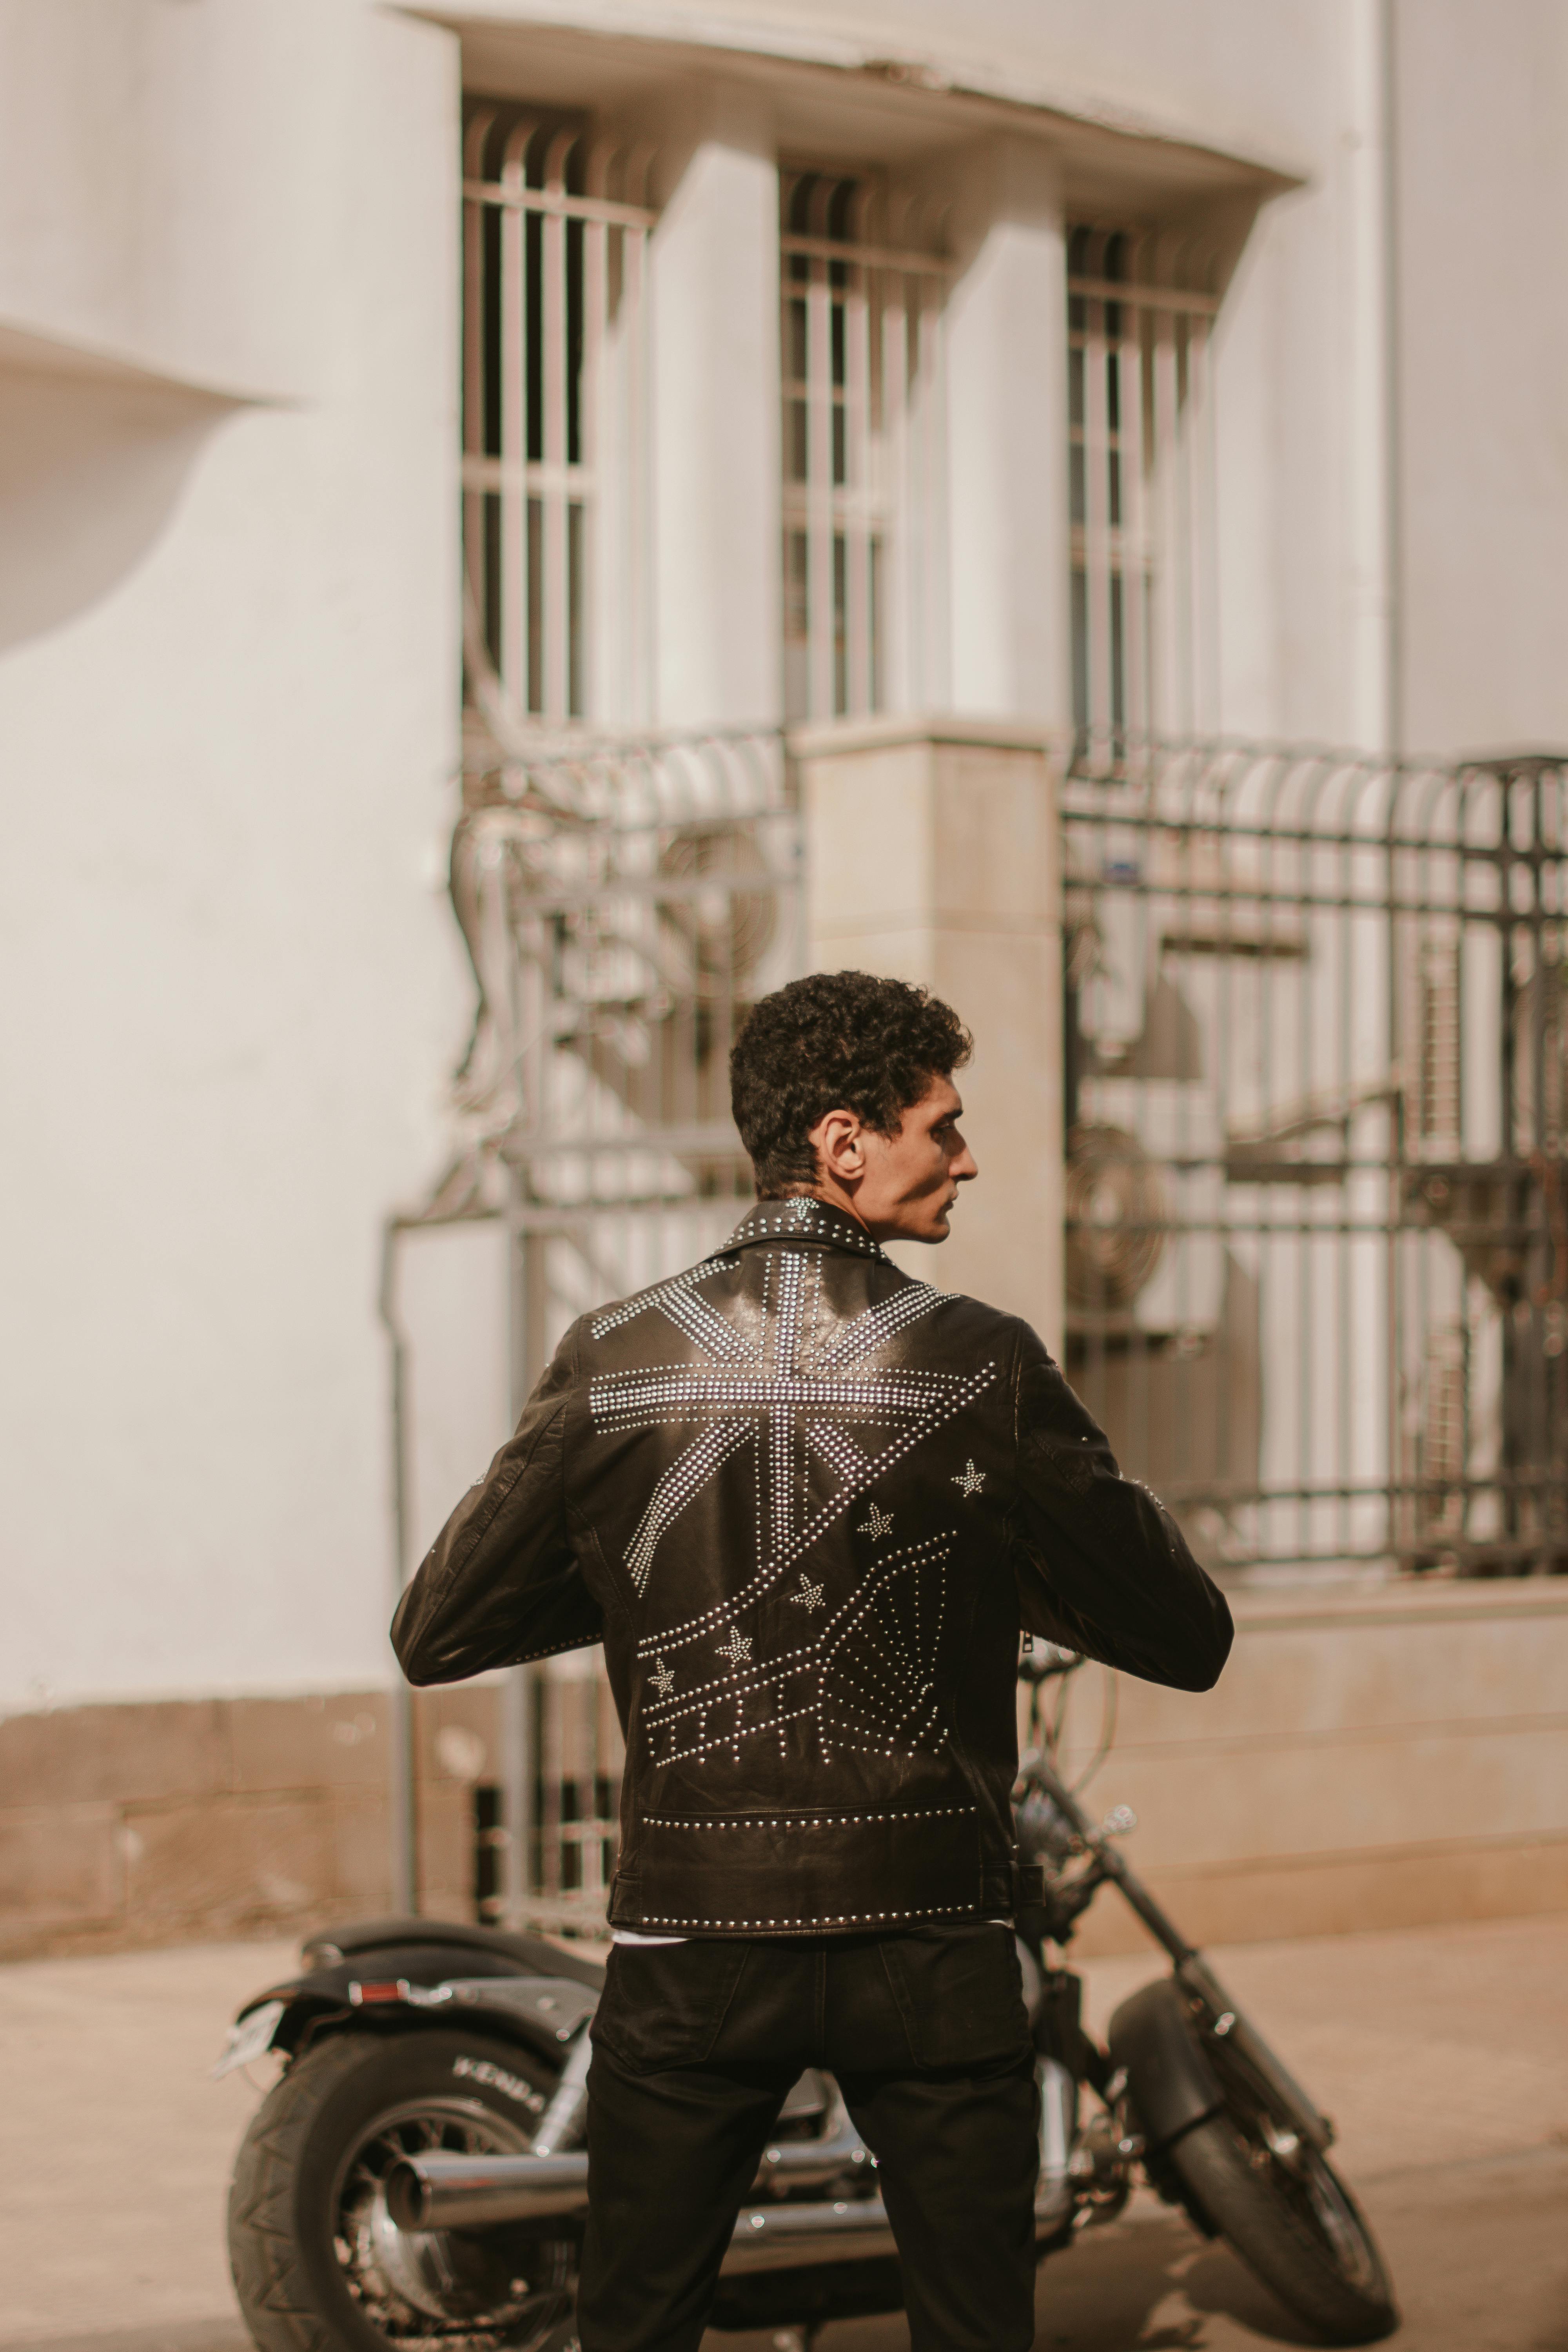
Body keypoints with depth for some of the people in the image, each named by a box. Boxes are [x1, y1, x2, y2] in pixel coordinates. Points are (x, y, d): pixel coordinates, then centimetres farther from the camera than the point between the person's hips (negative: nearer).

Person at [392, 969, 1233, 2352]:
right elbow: (1187, 1641, -3)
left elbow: (434, 1637, 1)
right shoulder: (984, 1368, -9)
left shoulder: (615, 1366, -4)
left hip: (689, 1942, 2)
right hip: (934, 1950, -1)